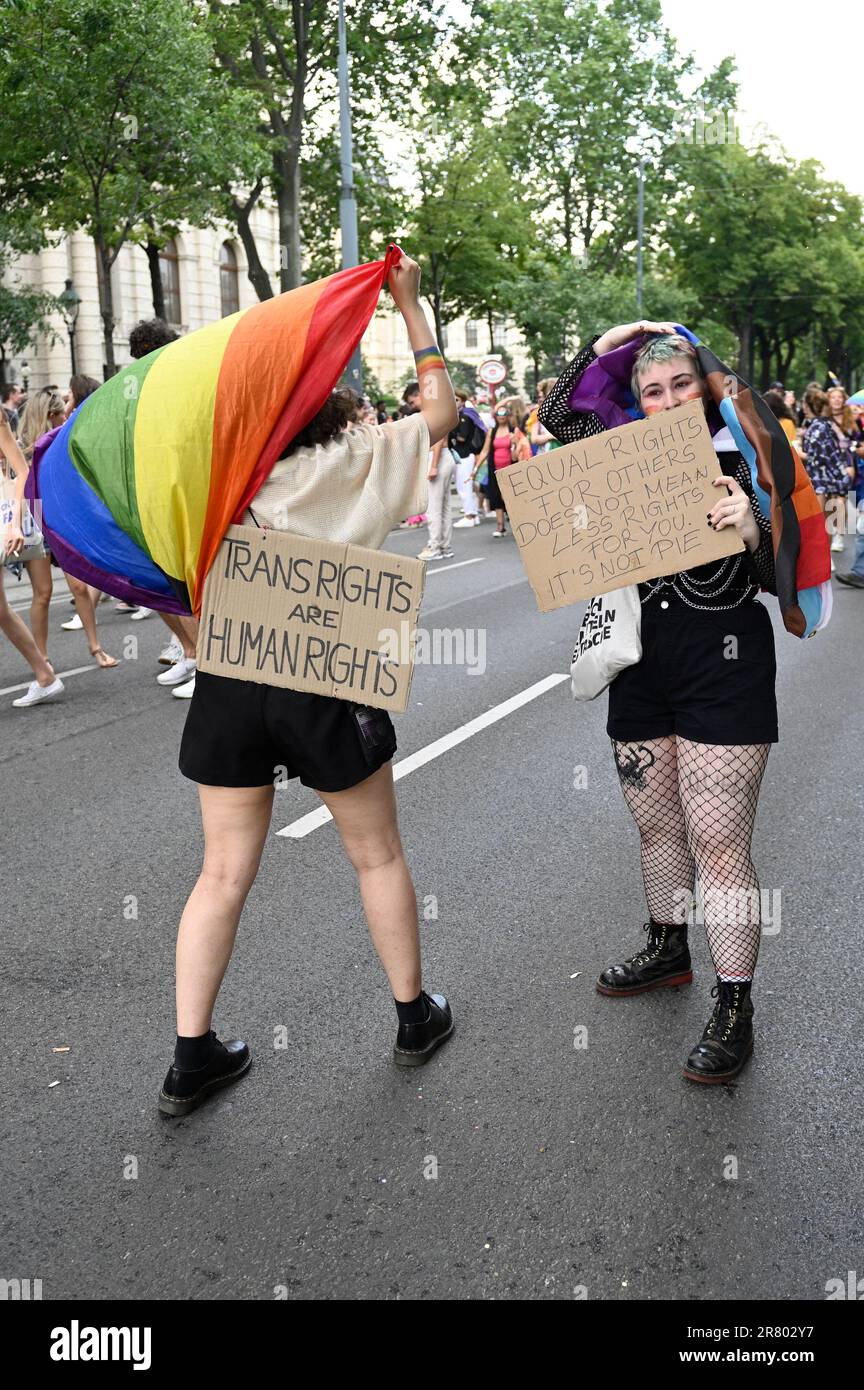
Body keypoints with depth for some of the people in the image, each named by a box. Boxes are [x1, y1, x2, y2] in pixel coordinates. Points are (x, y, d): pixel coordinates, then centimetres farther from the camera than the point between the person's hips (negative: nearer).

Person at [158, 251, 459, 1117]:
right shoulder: (352, 462, -4)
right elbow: (441, 411, 7)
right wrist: (411, 307, 10)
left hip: (228, 682, 3)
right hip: (325, 684, -3)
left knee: (224, 874, 11)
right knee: (377, 856, 16)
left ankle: (192, 1059, 15)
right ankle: (415, 1016, 31)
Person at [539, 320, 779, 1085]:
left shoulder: (741, 461, -6)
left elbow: (779, 578, -7)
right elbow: (558, 414, 15)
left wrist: (752, 531, -28)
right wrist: (602, 344, 6)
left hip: (724, 664, -5)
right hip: (643, 665, 5)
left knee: (718, 839, -6)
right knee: (656, 823, 18)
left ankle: (735, 1008, 3)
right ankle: (668, 950, 39)